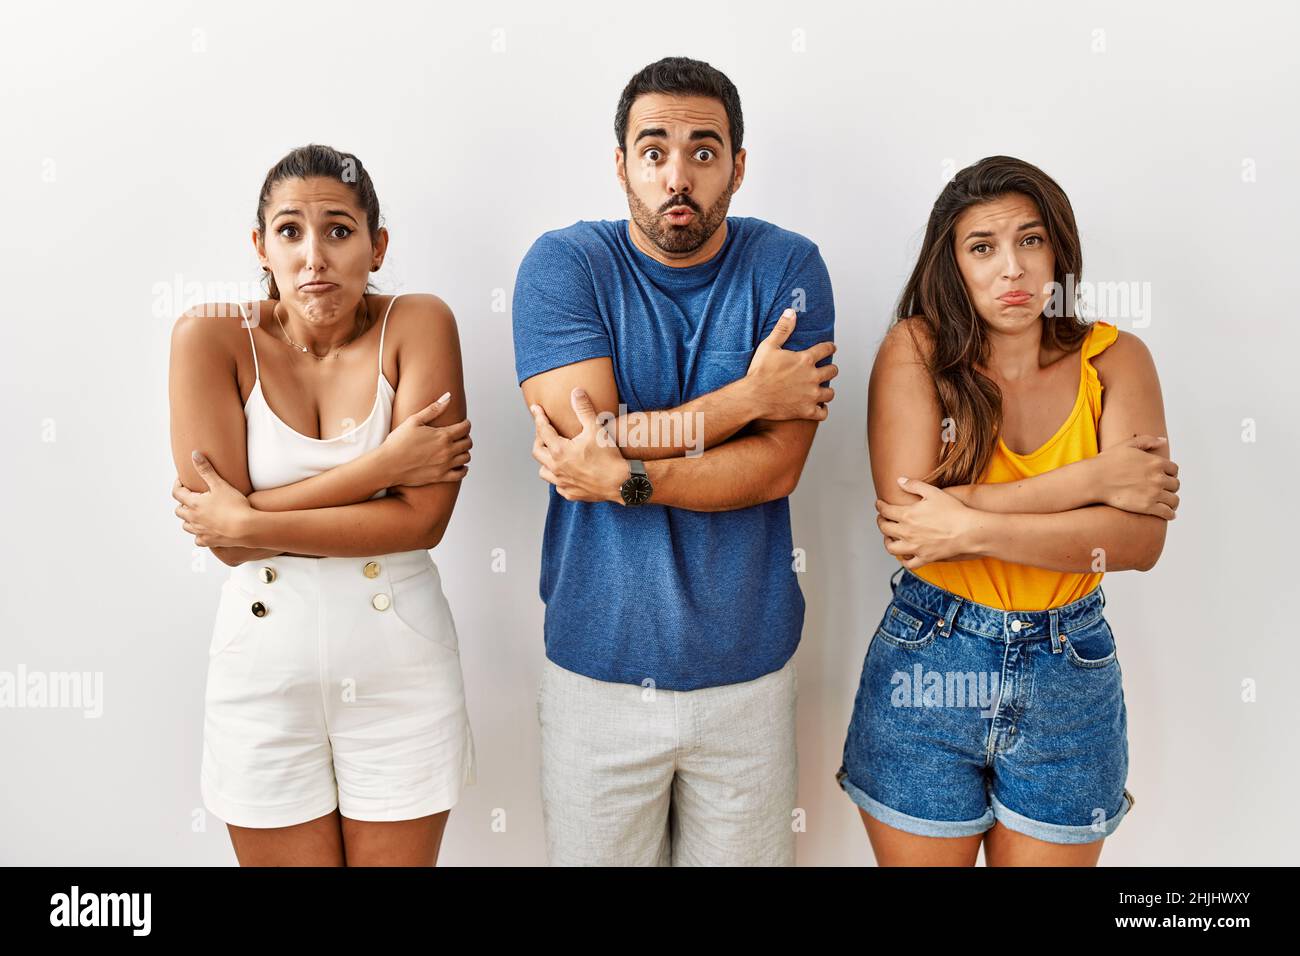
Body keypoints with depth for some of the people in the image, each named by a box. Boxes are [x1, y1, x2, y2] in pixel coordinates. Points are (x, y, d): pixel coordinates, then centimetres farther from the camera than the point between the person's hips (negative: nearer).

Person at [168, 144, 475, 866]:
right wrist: (381, 465, -18)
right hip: (264, 674, 1)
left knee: (399, 858, 17)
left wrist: (252, 524, -16)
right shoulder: (211, 337, -7)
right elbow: (223, 534, -14)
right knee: (284, 856, 19)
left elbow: (423, 520, -16)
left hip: (400, 669, 0)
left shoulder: (418, 325, -9)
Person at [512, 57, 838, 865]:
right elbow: (590, 437, -18)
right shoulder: (564, 265, -6)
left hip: (746, 667, 1)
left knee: (744, 854, 18)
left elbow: (777, 466, -13)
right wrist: (749, 395, -14)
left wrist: (623, 476, -22)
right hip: (596, 668, 0)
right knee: (596, 854, 17)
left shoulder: (787, 268, -4)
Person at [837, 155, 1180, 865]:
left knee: (1046, 857, 18)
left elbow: (1141, 539, -15)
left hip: (1070, 679, 2)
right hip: (928, 669, -1)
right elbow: (905, 515, -21)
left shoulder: (1113, 359, -3)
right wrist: (1092, 478, -18)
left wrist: (972, 528, -24)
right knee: (919, 856, 16)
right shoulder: (916, 348, -9)